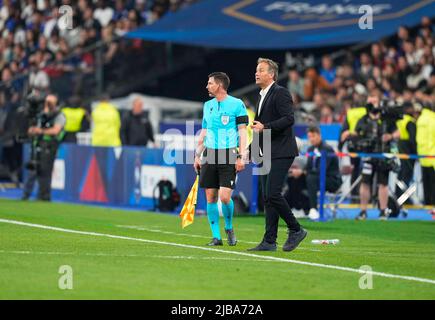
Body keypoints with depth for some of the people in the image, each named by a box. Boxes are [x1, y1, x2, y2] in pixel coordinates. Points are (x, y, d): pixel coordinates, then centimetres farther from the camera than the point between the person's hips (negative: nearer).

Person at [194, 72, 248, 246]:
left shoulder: (237, 104, -2)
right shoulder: (207, 105, 15)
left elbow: (242, 132, -4)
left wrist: (241, 156, -11)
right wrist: (197, 155, 14)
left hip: (229, 156, -5)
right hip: (210, 156, 5)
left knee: (225, 196, -13)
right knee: (210, 197, 1)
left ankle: (229, 228, 12)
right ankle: (216, 237, 7)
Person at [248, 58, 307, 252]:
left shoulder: (280, 93, -9)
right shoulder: (262, 96, 19)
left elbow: (289, 118, -20)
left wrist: (265, 127, -24)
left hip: (281, 153, -9)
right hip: (268, 154, 9)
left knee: (272, 194, -16)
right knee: (267, 198, 6)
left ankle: (295, 230, -2)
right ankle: (269, 241, 7)